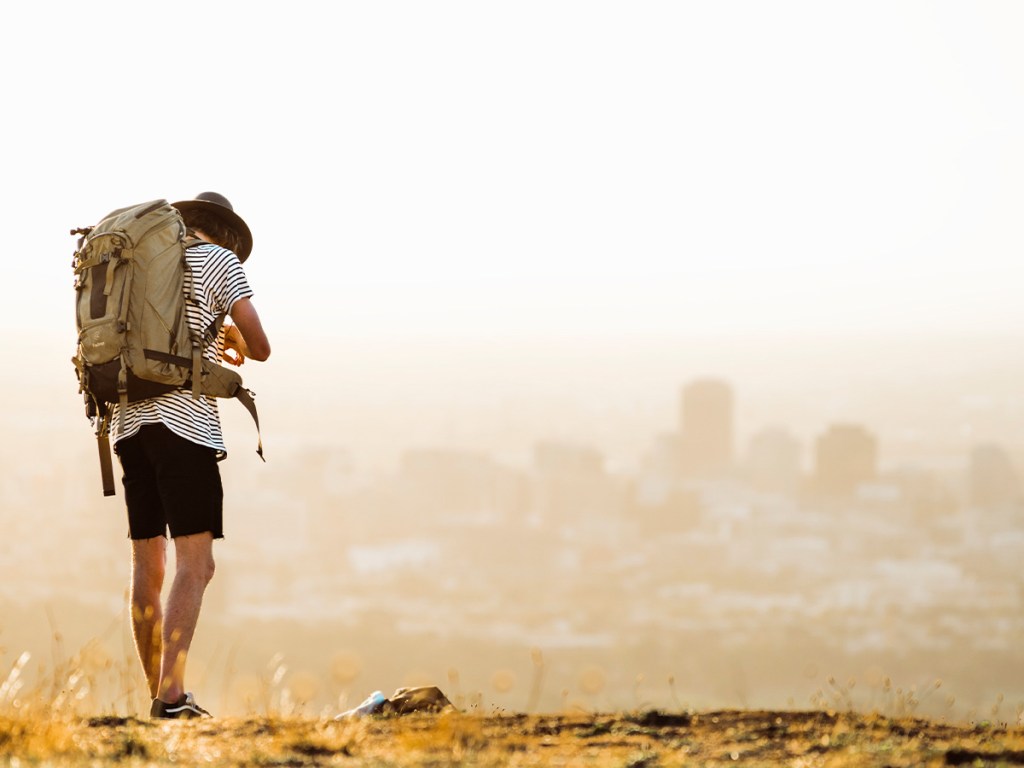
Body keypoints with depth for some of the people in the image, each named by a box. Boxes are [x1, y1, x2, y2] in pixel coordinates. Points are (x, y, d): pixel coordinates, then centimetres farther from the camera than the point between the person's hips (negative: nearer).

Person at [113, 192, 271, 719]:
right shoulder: (221, 261, 3)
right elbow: (260, 347, -1)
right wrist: (235, 343, 24)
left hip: (132, 421, 6)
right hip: (185, 422, -6)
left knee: (147, 565, 10)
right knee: (195, 563, -10)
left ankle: (159, 695, 13)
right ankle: (172, 694, -23)